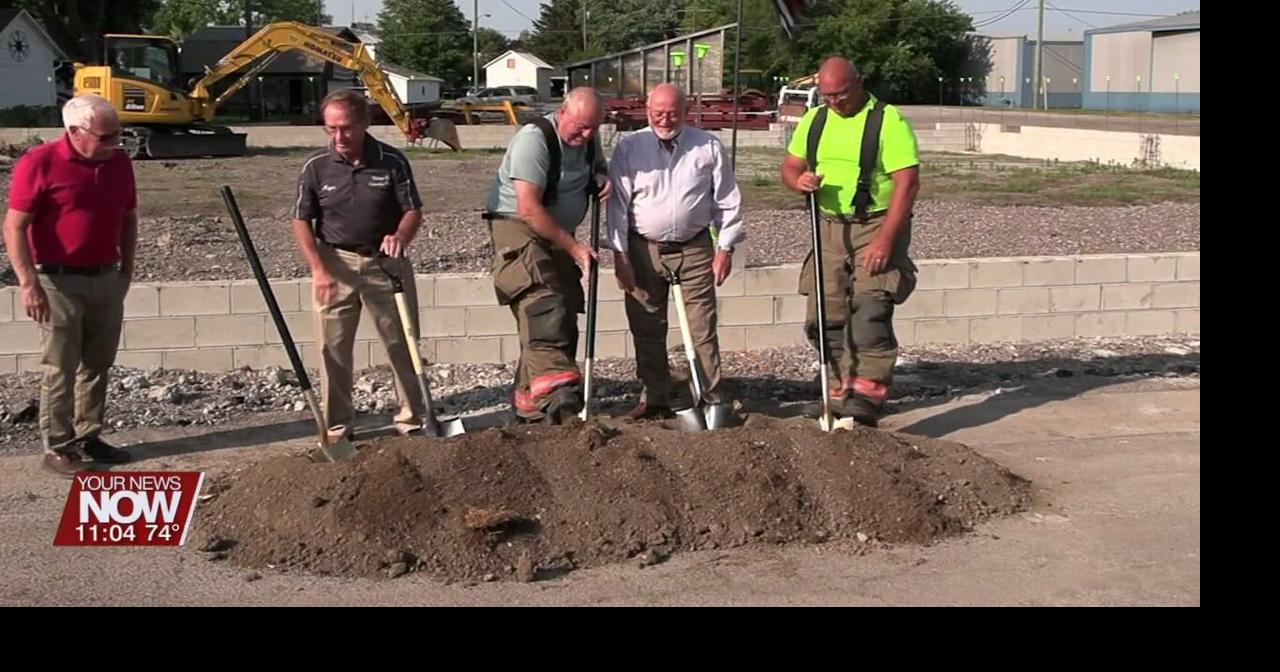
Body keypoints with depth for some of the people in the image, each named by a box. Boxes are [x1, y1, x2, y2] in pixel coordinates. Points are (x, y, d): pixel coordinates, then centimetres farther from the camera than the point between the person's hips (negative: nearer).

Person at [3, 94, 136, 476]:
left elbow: (128, 218, 16)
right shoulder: (40, 164, -14)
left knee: (98, 365, 13)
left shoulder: (119, 162, 4)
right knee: (60, 370, 1)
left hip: (107, 279, 6)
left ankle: (87, 437, 25)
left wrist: (126, 268, 15)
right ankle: (58, 449, 9)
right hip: (60, 282, -6)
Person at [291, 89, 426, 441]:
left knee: (403, 344, 6)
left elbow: (413, 210, -4)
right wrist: (319, 270, -12)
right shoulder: (316, 166, -5)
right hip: (336, 263, 0)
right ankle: (337, 426, 12)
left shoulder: (392, 161, -8)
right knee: (333, 348, 1)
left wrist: (401, 237, -27)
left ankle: (412, 419, 18)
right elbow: (301, 221, -1)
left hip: (386, 263, 0)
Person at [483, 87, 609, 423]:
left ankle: (529, 401, 13)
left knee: (564, 314, 5)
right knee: (542, 304, -27)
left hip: (557, 235, 9)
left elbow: (598, 169, 28)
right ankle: (555, 390, -40)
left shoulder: (588, 139, 4)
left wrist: (603, 180, 1)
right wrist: (574, 247, -22)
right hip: (517, 228, -8)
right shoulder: (534, 139, -21)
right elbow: (529, 209, -27)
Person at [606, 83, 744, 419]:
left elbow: (727, 200, 5)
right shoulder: (629, 148, 0)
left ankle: (711, 398, 8)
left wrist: (725, 247, 1)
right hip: (644, 250, 1)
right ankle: (654, 399, 19)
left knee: (702, 328, 0)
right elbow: (618, 204, -1)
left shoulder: (708, 147, 1)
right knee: (647, 330, 7)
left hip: (695, 248, -1)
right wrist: (620, 255, -5)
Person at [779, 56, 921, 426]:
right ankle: (841, 392, 19)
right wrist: (799, 180, -10)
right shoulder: (814, 120, 8)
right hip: (830, 228, 7)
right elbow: (789, 166, 16)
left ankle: (867, 398, -15)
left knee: (870, 312, -15)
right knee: (825, 316, 8)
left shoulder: (888, 120, -11)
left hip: (876, 226, -6)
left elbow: (907, 182, -16)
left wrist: (885, 240, -22)